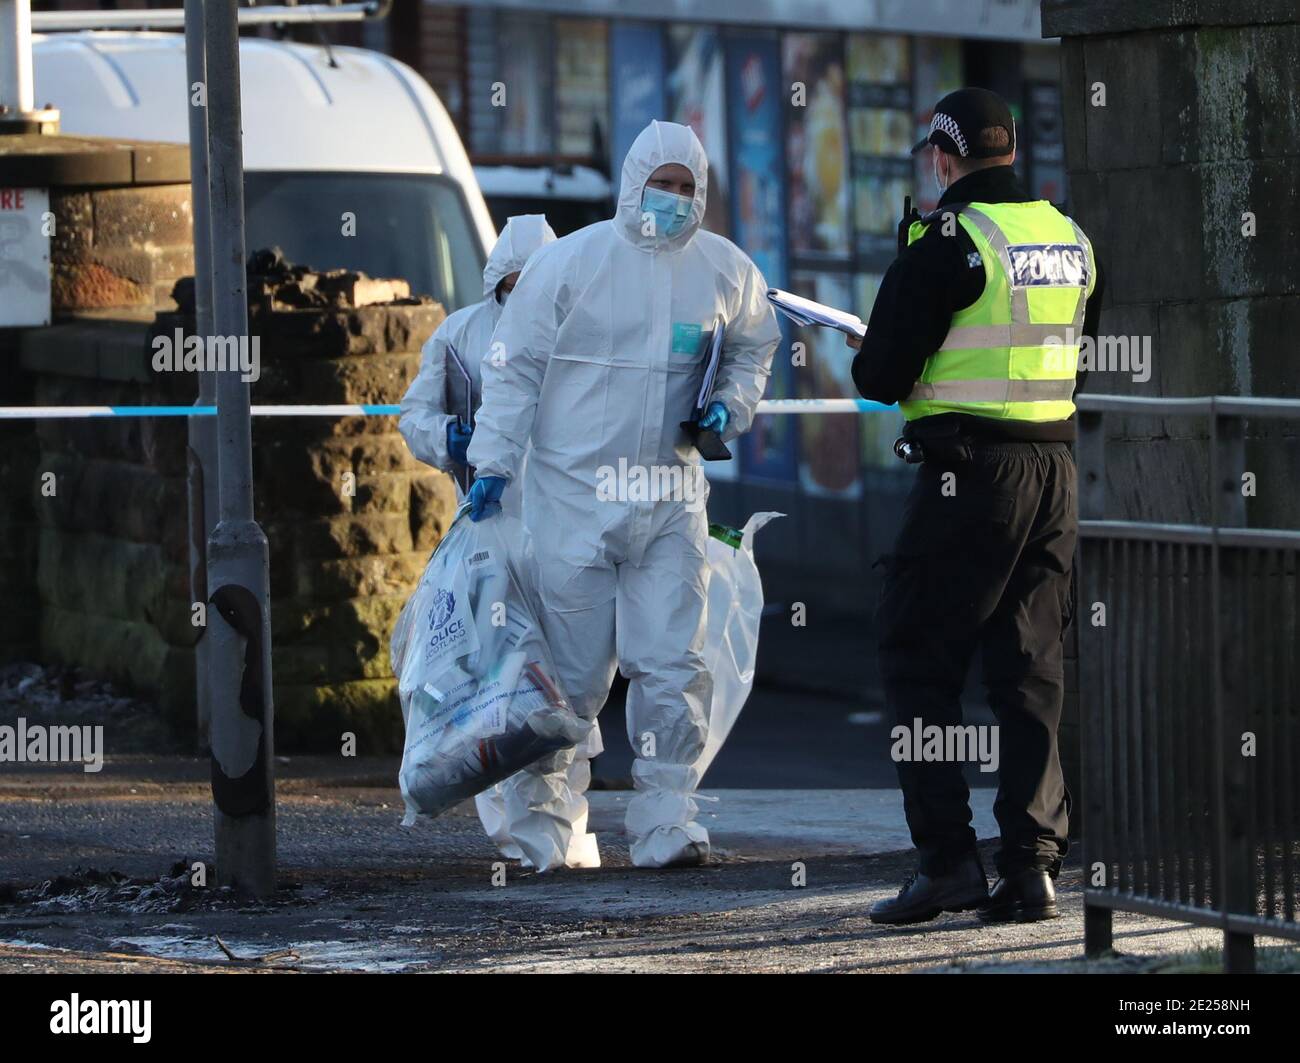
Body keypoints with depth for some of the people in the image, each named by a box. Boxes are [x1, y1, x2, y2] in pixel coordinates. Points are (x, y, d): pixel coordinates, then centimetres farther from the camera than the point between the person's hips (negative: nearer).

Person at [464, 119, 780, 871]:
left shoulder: (726, 271, 6)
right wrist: (494, 463, -4)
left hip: (670, 498, 3)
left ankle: (666, 825, 0)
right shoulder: (569, 263, -5)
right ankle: (549, 829, 12)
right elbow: (516, 367, 0)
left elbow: (754, 344, 25)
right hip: (574, 492, -3)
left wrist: (731, 405, 6)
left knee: (672, 663, -4)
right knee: (571, 668, 0)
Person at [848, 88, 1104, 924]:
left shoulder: (949, 243, -11)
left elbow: (883, 375, -11)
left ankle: (948, 859, -3)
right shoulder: (1070, 238, 10)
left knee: (919, 664, 2)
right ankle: (1033, 863, 4)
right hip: (1056, 467, 7)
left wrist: (871, 360, 12)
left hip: (971, 473, -6)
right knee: (1032, 670, 9)